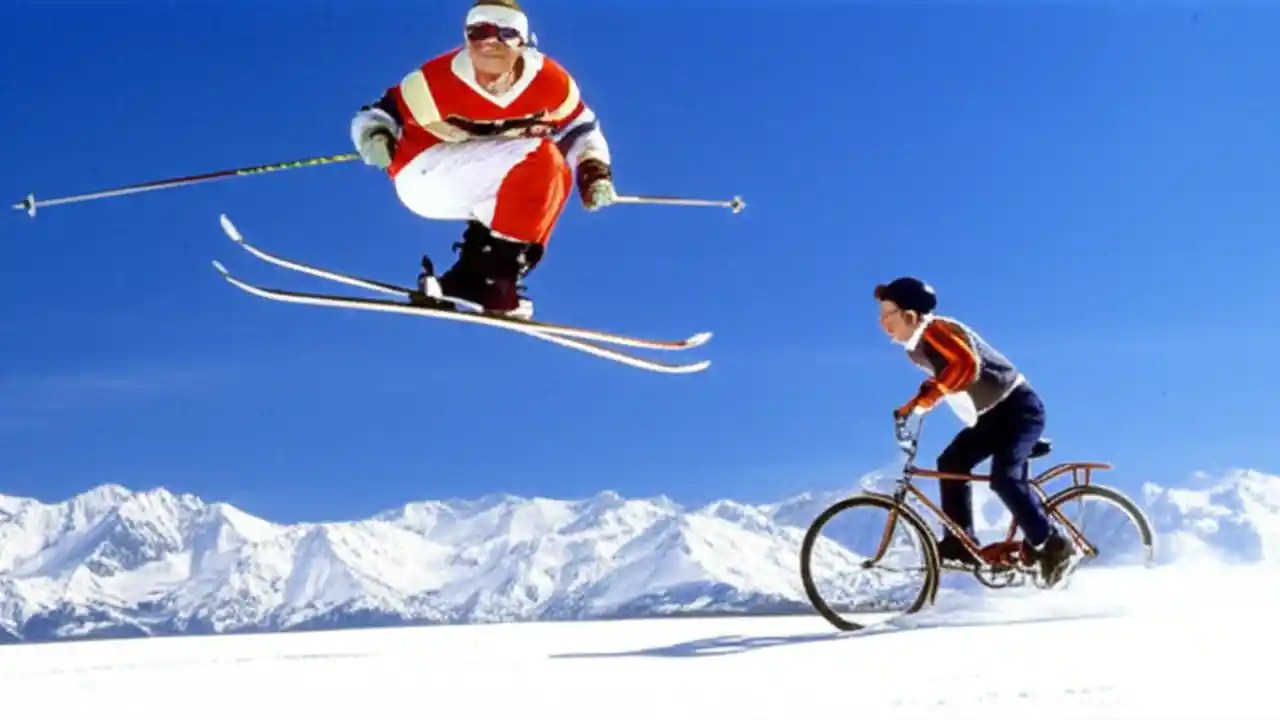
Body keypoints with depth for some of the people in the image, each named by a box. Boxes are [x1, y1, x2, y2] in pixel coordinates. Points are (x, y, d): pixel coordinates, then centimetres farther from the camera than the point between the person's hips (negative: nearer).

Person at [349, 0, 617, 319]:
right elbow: (376, 114, -10)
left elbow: (582, 130, 6)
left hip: (477, 187, 7)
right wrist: (374, 137, -32)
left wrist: (594, 172, -11)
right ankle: (487, 269, -26)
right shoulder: (437, 80, -20)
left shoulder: (551, 82, -9)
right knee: (540, 158, -24)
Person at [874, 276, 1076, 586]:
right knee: (951, 462, 2)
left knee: (1004, 477, -23)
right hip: (992, 414, 10)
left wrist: (922, 400, -44)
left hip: (1019, 407, -10)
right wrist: (912, 407, 10)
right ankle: (960, 541, 7)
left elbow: (966, 365, -41)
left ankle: (1052, 545, -9)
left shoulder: (936, 331, -23)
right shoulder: (917, 345, 6)